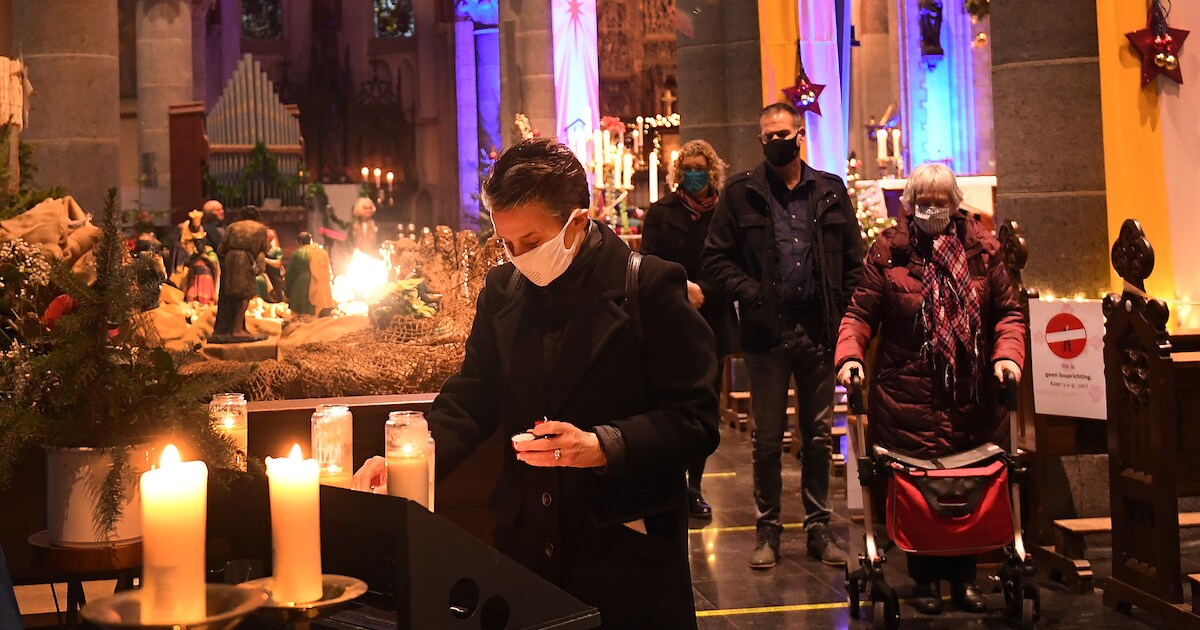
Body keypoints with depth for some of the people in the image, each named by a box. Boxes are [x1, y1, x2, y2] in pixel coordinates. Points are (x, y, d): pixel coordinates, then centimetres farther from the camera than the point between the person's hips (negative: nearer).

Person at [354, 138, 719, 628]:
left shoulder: (650, 286, -11)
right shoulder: (502, 289, 5)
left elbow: (695, 420, -12)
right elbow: (471, 398, 8)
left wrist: (602, 446, -25)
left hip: (627, 551, -4)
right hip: (525, 545, 5)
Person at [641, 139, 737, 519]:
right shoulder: (661, 212, 5)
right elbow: (650, 263, -2)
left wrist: (703, 291, -14)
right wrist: (683, 286, -16)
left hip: (711, 322, 2)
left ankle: (694, 487, 16)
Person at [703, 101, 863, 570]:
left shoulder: (831, 191, 8)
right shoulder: (742, 193, 2)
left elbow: (854, 260, 8)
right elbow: (716, 258, 0)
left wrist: (843, 314, -1)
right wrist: (750, 293, -14)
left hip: (820, 331, 2)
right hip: (767, 332, -2)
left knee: (819, 437, 10)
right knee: (767, 439, 6)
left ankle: (818, 528, 21)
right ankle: (768, 529, 17)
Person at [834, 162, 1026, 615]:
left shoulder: (981, 248, 7)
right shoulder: (888, 251, 1)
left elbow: (1008, 310, 10)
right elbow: (861, 313, 1)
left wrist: (1007, 353, -7)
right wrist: (850, 356, -15)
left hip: (974, 397, 2)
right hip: (908, 397, -2)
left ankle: (963, 575, 22)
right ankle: (925, 579, 17)